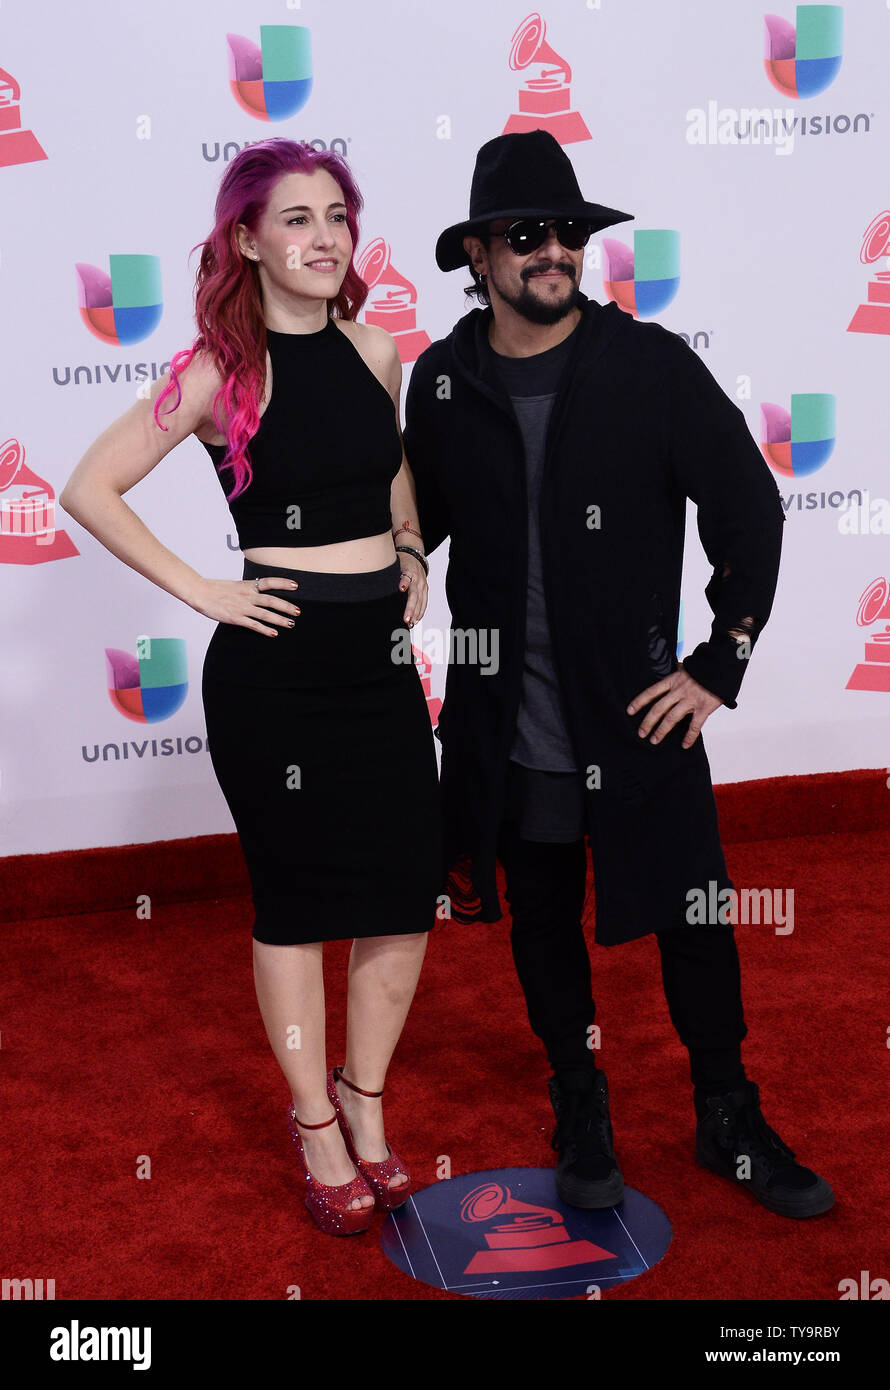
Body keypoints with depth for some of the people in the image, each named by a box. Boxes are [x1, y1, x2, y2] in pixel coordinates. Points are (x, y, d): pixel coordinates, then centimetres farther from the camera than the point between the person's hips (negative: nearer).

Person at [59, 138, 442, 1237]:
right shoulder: (219, 371, -8)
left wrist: (410, 555, 13)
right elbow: (90, 490, -9)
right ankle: (316, 1127, 25)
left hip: (380, 653, 5)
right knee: (296, 901, 7)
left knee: (405, 897, 8)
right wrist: (201, 593, -11)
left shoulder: (375, 349, 6)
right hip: (275, 662, -5)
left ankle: (364, 1102, 29)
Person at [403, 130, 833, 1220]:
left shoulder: (652, 365, -6)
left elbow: (751, 513, -1)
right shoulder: (441, 383, 0)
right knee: (543, 926, 15)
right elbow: (419, 526, 14)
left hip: (640, 712, -1)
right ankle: (581, 1116, 37)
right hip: (509, 726, 2)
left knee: (694, 918, 8)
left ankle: (729, 1119, 31)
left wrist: (720, 668, -3)